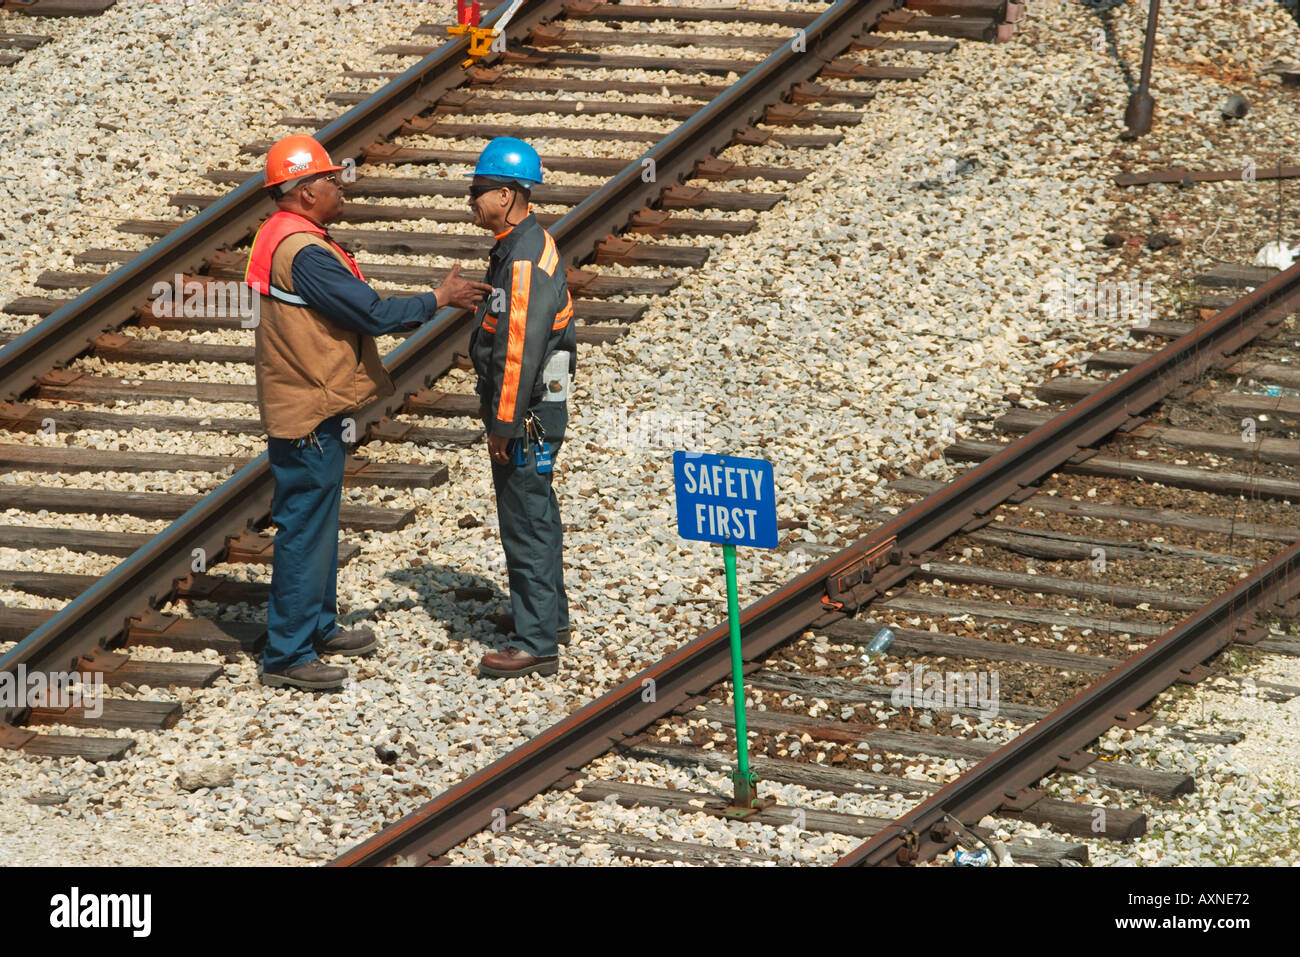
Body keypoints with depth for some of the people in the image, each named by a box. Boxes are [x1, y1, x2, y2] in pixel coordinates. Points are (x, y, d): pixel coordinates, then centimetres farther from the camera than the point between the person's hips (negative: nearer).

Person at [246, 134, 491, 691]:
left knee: (317, 524, 21)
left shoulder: (280, 237, 10)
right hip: (309, 416, -11)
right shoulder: (304, 252, -24)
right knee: (305, 531, -4)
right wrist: (438, 300, -12)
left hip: (305, 408, 11)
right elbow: (374, 315, -23)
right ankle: (286, 656, 1)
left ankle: (318, 628, 34)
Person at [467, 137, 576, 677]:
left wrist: (504, 424, -21)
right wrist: (502, 416, 21)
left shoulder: (525, 259, -22)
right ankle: (551, 619, 33)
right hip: (538, 407, 11)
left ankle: (536, 644, -1)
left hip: (526, 415, -11)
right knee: (536, 515, 20)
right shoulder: (527, 245, 12)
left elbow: (519, 350, -25)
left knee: (525, 523, -5)